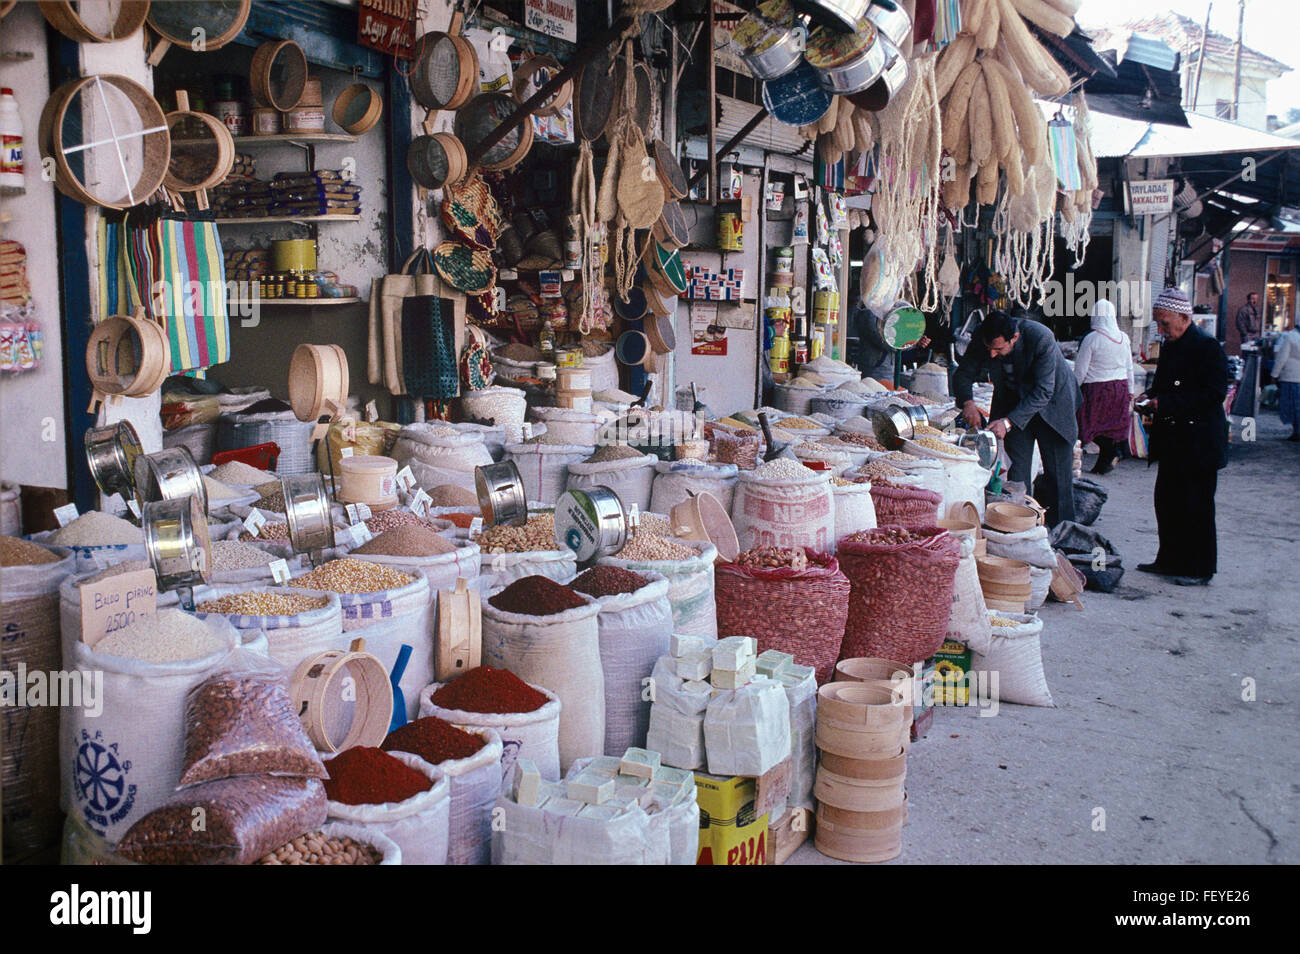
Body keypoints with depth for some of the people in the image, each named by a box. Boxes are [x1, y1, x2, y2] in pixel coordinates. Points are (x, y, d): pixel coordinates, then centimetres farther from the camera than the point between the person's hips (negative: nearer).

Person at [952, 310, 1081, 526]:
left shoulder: (1042, 338, -33)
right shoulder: (983, 340, -21)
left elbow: (1043, 391, -32)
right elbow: (962, 374, -10)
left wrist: (1009, 422, -40)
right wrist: (967, 402, -31)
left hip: (1052, 404, -3)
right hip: (1013, 401, 3)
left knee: (1059, 473, 0)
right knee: (1018, 470, -2)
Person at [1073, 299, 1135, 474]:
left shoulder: (1091, 338, -13)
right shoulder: (1124, 338, 2)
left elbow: (1080, 371, -11)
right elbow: (1129, 368, 11)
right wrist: (1130, 392, 20)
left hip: (1096, 388, -5)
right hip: (1120, 387, 5)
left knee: (1093, 424, 6)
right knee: (1110, 424, 12)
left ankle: (1110, 452, -12)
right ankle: (1103, 463, 15)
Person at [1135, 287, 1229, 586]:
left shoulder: (1208, 348, -14)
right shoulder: (1169, 347, 13)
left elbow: (1214, 394, -21)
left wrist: (1164, 403, -22)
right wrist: (1150, 398, 3)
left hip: (1198, 444, -9)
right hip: (1172, 441, 9)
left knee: (1196, 507, -2)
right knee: (1166, 502, 13)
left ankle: (1200, 569, 8)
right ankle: (1170, 560, 24)